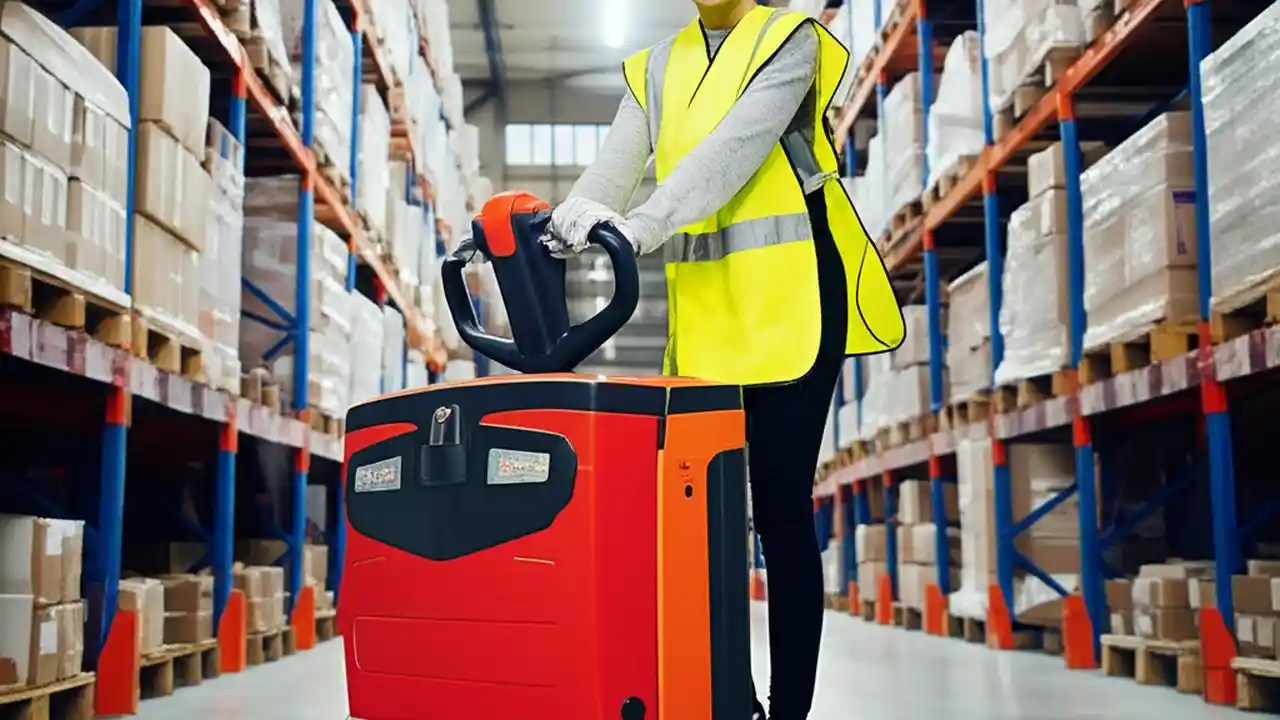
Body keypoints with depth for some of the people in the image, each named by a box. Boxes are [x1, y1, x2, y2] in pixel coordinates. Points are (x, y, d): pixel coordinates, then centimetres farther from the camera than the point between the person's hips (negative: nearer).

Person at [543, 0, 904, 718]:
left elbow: (736, 146, -16)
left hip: (788, 304, -5)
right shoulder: (656, 69, 16)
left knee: (781, 511, -4)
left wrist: (642, 225, -29)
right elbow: (618, 162, 0)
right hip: (702, 317, 5)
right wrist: (577, 215, -22)